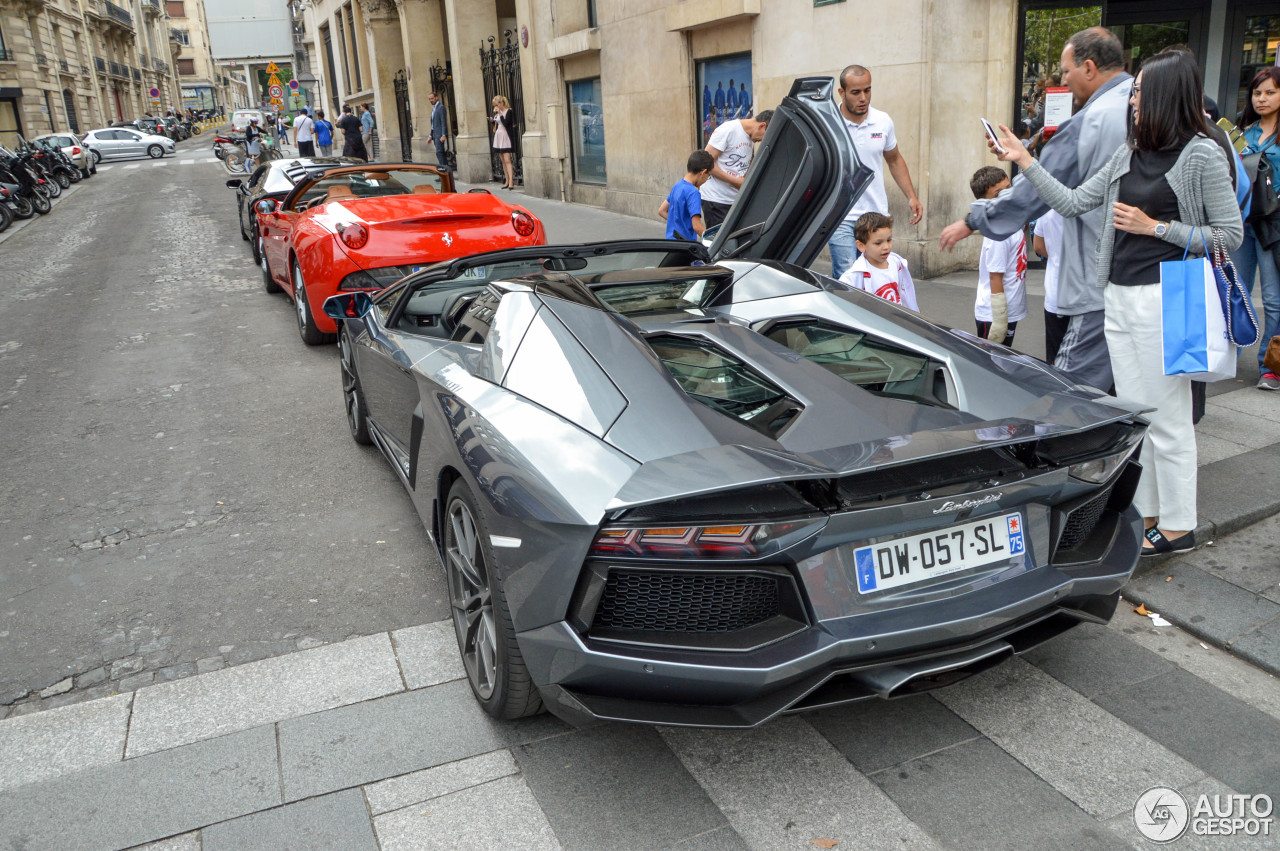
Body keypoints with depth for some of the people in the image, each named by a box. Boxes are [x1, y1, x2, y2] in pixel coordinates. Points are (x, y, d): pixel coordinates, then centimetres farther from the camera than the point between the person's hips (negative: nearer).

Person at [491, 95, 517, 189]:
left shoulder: (508, 111, -8)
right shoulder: (497, 112, 13)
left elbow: (506, 123, -20)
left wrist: (500, 113, -16)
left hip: (506, 137, -8)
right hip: (498, 137, 8)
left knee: (507, 160, -15)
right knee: (503, 161, 8)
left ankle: (511, 181, -19)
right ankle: (507, 181, 12)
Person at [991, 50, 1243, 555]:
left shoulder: (1202, 155, -7)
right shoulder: (1129, 153, 12)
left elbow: (1230, 235, -7)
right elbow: (1072, 202, 13)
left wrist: (1155, 227, -11)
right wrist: (1024, 162, 9)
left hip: (1163, 299, -7)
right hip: (1119, 296, 7)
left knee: (1167, 419, 0)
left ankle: (1177, 527, 13)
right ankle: (1147, 512, 25)